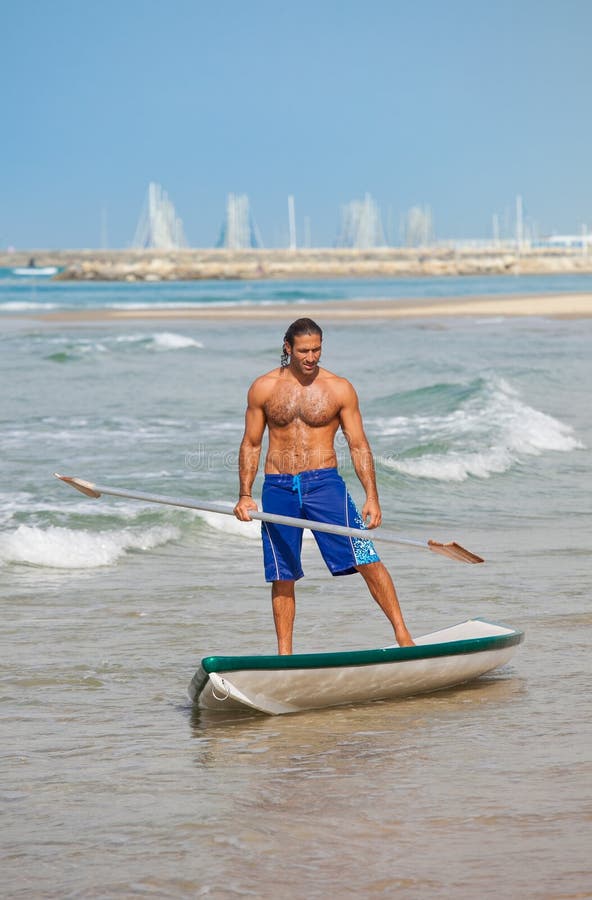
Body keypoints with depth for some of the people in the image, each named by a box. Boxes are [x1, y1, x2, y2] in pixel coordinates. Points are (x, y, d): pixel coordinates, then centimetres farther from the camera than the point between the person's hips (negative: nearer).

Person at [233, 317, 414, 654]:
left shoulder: (340, 389, 1)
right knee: (282, 576, 5)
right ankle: (284, 655, 14)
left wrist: (372, 496, -5)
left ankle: (403, 635, -4)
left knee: (366, 559, -10)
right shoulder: (264, 388, 3)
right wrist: (245, 495, 2)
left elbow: (359, 446, 3)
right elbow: (251, 445, 10)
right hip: (278, 488, 1)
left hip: (325, 484, -1)